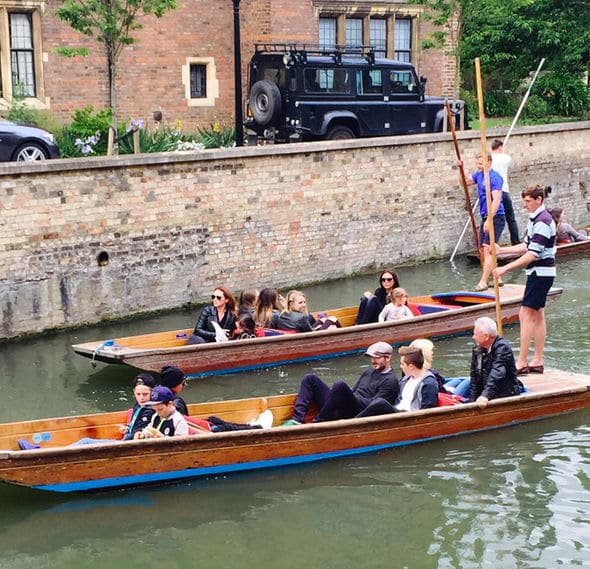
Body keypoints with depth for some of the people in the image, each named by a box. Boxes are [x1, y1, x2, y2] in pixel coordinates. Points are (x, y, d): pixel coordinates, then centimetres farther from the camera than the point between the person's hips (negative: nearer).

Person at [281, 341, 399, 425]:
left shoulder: (390, 381, -1)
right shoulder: (369, 372, 26)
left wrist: (353, 397, -9)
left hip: (355, 413, -9)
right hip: (339, 408, 9)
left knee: (340, 385, -38)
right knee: (310, 378, 3)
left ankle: (318, 423, -28)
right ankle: (297, 419, -15)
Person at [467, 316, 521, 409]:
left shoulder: (502, 347, -13)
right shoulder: (477, 350, 10)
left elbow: (497, 374, -26)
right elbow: (474, 378, 11)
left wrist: (486, 395, -37)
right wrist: (473, 399, -1)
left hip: (504, 396, -7)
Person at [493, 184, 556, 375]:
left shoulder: (542, 222, -19)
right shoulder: (535, 219, 13)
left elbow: (533, 254, -24)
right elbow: (526, 246, 20)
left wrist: (506, 268, -24)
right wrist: (501, 250, 16)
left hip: (540, 273, -10)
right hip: (539, 273, 10)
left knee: (526, 315, -10)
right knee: (538, 316, 12)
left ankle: (521, 362, -8)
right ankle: (538, 362, 16)